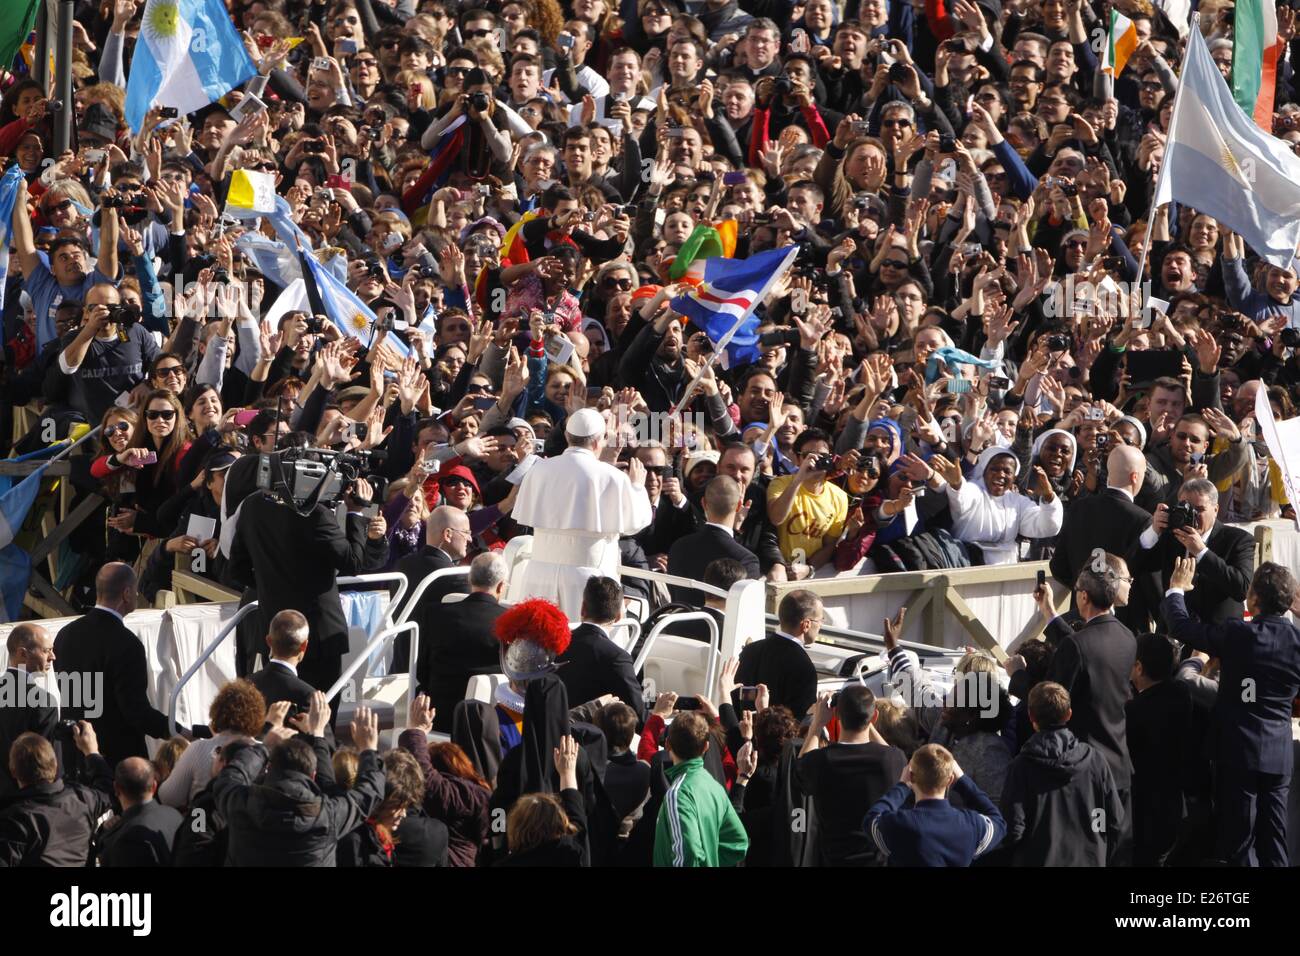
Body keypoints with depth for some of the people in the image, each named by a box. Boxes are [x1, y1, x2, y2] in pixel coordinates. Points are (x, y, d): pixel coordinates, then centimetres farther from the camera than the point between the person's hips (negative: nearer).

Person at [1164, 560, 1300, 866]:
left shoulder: (1238, 635, -15)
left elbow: (1181, 626, -5)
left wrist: (1177, 589, 13)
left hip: (1240, 751, -4)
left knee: (1239, 844, 1)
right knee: (1273, 841, 10)